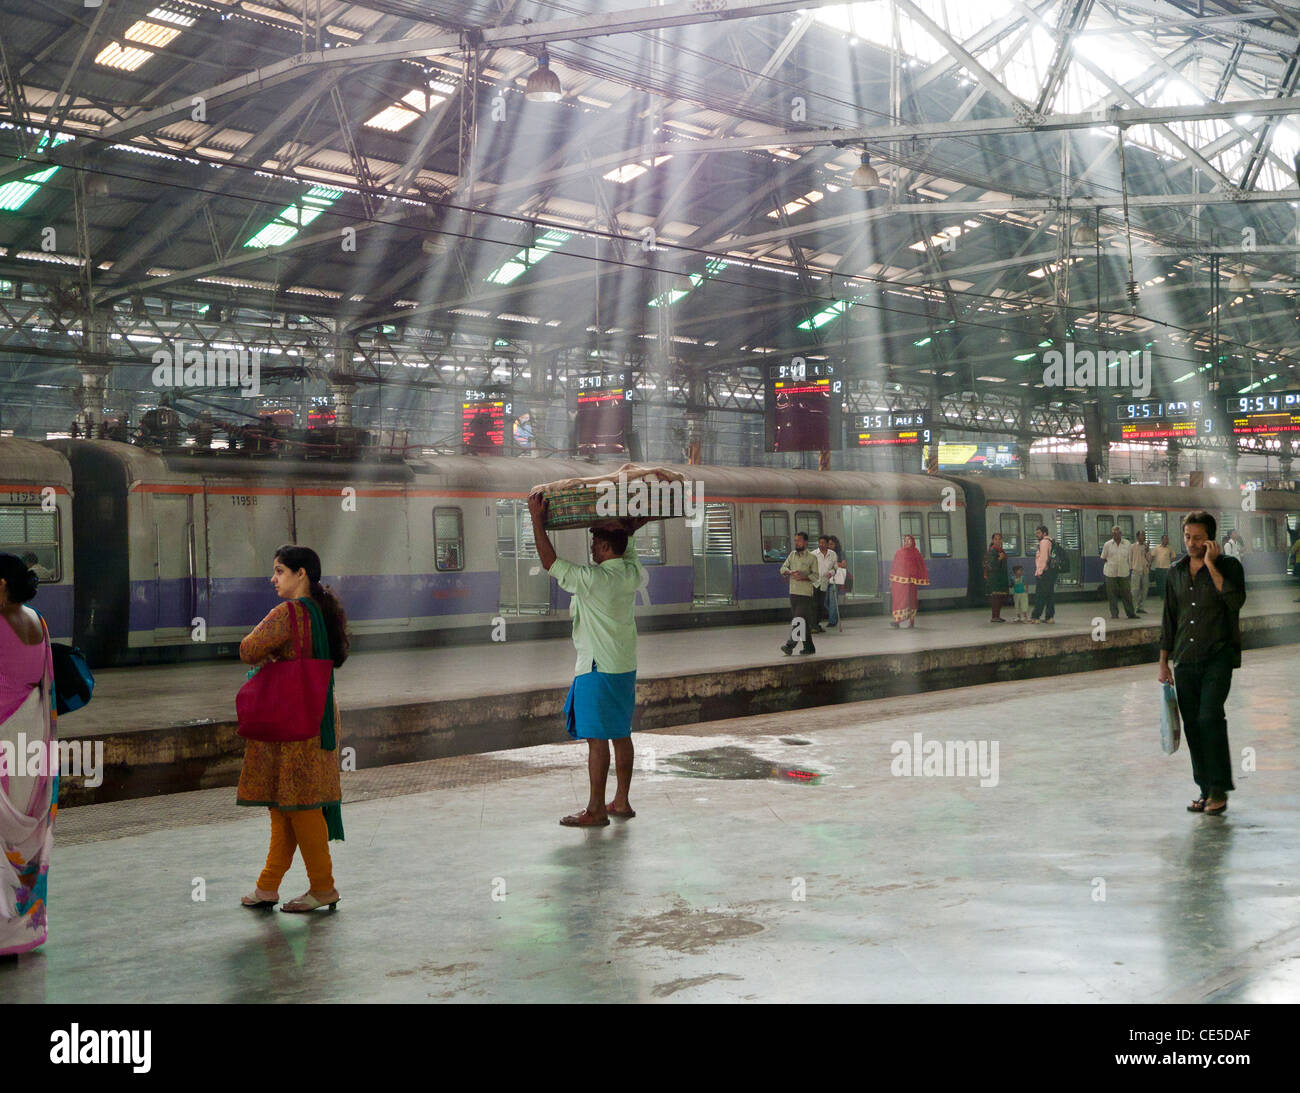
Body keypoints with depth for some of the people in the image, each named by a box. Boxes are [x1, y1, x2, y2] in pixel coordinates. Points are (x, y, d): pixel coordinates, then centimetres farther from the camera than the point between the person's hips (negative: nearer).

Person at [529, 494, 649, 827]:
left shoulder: (594, 579, -19)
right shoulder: (632, 573, 4)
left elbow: (550, 563, -14)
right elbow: (626, 545, 29)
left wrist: (537, 521, -10)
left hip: (598, 668, -8)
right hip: (626, 666, 8)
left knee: (597, 739, -4)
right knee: (621, 735, 14)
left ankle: (596, 811, 0)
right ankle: (621, 802, 21)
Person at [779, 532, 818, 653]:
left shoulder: (811, 557, -2)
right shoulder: (792, 554, 13)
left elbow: (815, 575, -6)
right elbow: (783, 568, 10)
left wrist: (803, 577, -21)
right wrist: (790, 572, -10)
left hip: (805, 594, -5)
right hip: (793, 593, 5)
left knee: (799, 621, -12)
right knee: (804, 621, 10)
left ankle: (790, 645, -16)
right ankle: (809, 647, 16)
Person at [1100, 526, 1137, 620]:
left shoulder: (1127, 543, 6)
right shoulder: (1107, 544, 3)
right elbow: (1103, 558, 10)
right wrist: (1106, 568, 1)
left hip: (1124, 572, 1)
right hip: (1110, 573, -1)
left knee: (1126, 593, 1)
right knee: (1112, 594, 1)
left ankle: (1131, 613, 9)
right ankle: (1114, 614, 9)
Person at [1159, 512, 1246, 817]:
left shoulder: (1228, 565, -1)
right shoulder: (1176, 571, 12)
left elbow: (1235, 600, -20)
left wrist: (1211, 564, -16)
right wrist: (1164, 662, 15)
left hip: (1217, 657, -5)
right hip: (1184, 662, 5)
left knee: (1210, 718, -16)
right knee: (1192, 726, 4)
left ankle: (1219, 790, -9)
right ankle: (1206, 790, 12)